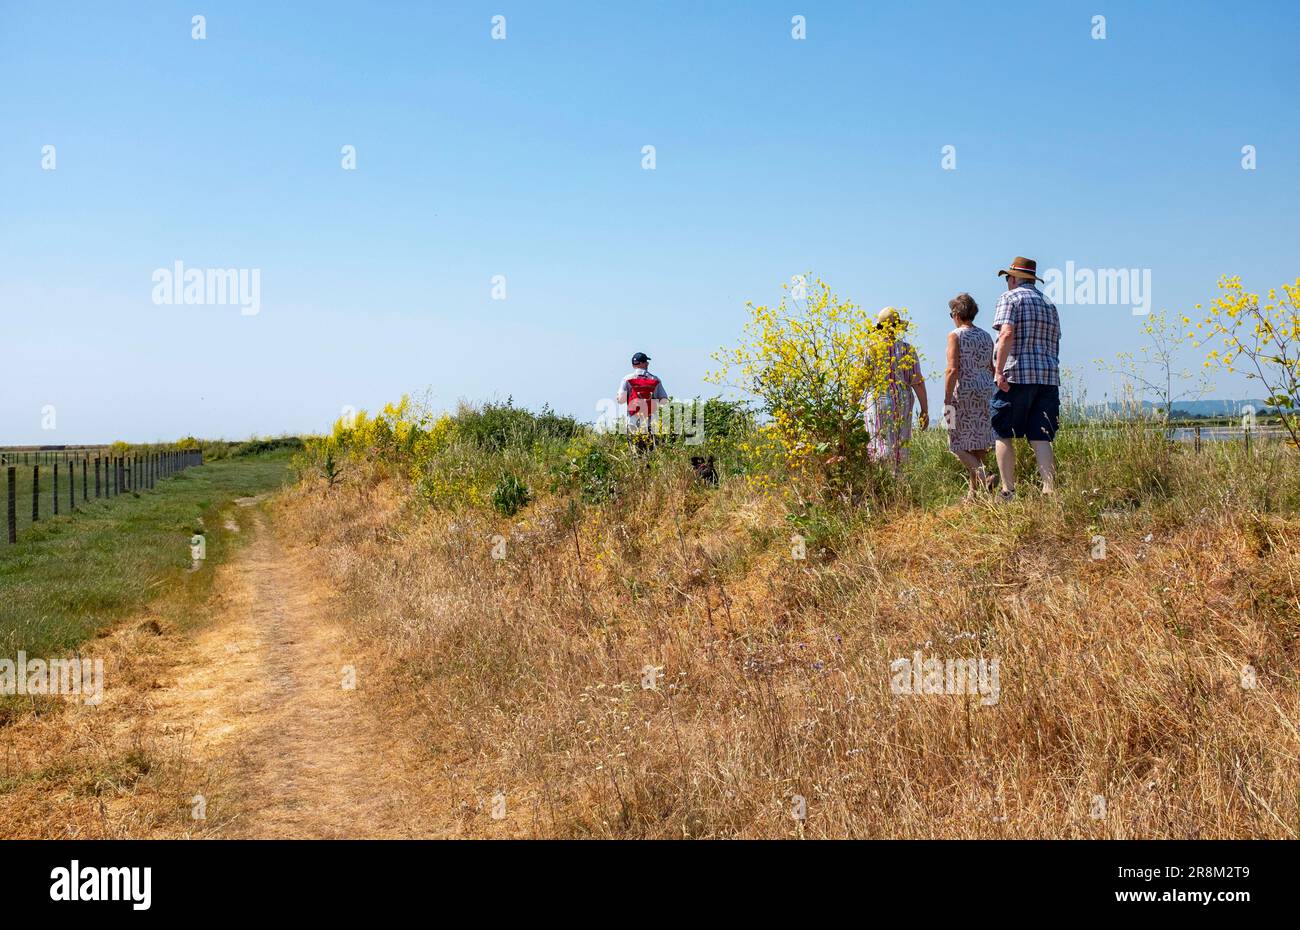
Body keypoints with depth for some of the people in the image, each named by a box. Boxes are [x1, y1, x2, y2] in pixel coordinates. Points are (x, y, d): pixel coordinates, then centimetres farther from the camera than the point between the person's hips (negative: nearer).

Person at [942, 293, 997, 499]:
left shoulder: (955, 336, -7)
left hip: (963, 394, -6)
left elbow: (953, 369, -15)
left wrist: (947, 400, -13)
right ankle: (973, 491, 13)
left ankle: (984, 476, -22)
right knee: (978, 444, 10)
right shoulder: (986, 337, 13)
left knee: (959, 445, -1)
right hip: (985, 393, 6)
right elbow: (992, 370, 15)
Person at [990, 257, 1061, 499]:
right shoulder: (1049, 305, 22)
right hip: (1049, 377, 6)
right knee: (1040, 439, 2)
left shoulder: (1010, 298, 1)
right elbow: (1054, 345, 23)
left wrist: (999, 370, -18)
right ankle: (1050, 491, -9)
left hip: (1016, 375, -6)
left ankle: (1008, 492, -1)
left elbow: (1007, 333, -15)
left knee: (1004, 435, 3)